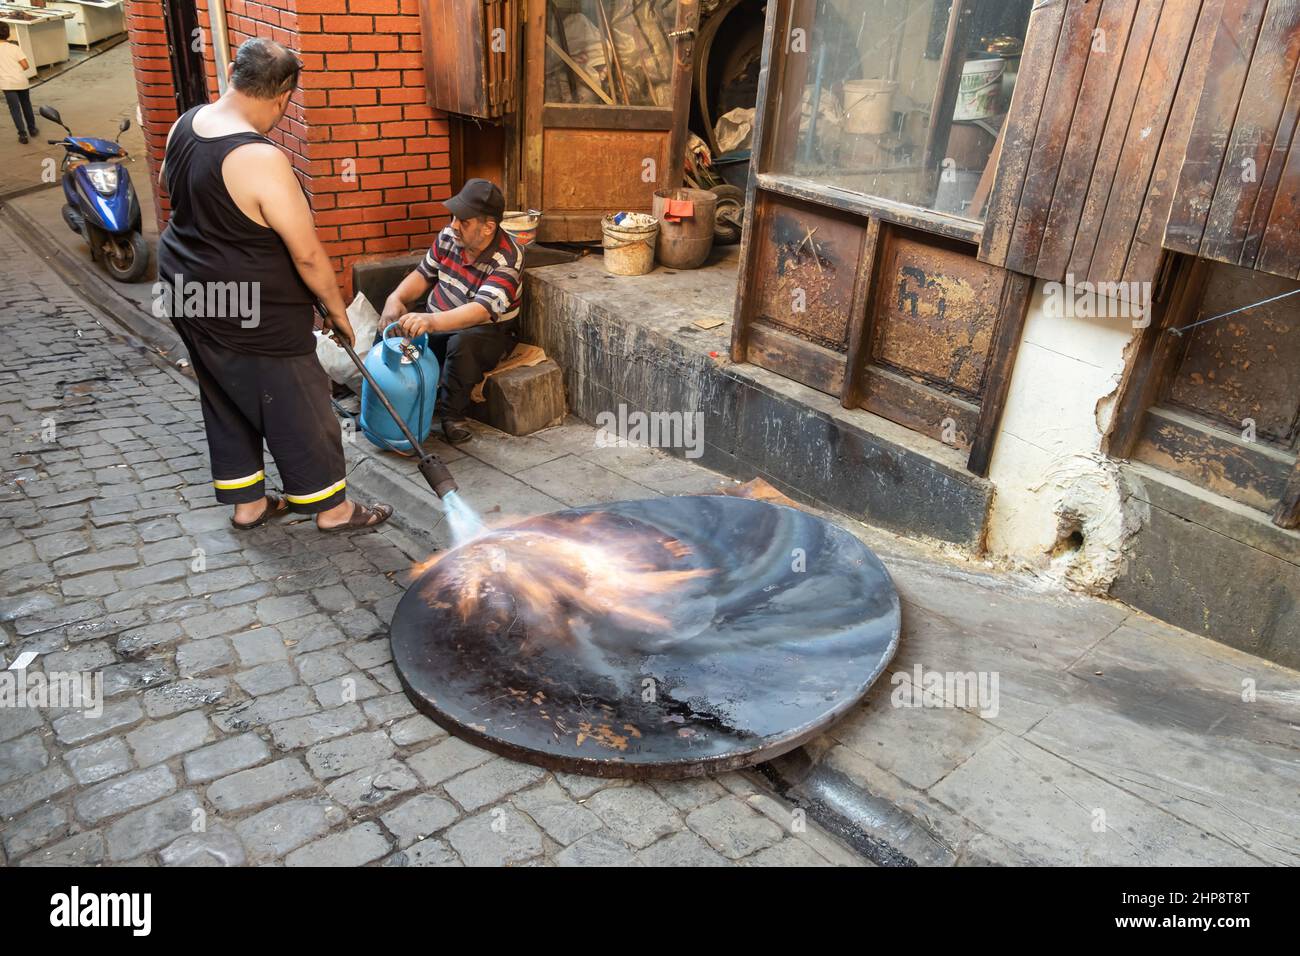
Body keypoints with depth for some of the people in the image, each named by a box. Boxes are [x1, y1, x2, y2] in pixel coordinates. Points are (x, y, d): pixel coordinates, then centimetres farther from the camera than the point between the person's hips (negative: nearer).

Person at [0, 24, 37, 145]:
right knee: (26, 106, 20)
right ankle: (32, 129, 31)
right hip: (21, 81, 1)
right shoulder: (14, 47, -2)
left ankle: (22, 134, -5)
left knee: (15, 109, 2)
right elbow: (25, 65, -5)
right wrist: (17, 71, 13)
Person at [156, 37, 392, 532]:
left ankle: (247, 502, 33)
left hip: (188, 292, 9)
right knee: (298, 409, 7)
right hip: (251, 315, -9)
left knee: (226, 404, 20)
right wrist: (337, 310, -9)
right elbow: (307, 255, -23)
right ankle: (331, 506, 22)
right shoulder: (261, 160, -28)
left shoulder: (185, 124, -1)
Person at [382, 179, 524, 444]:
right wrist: (396, 298, -11)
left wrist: (432, 321, -53)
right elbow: (424, 274, 10)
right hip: (438, 325, 6)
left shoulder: (507, 259, -24)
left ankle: (452, 414, -19)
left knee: (462, 344, -38)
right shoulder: (449, 236, -5)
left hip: (488, 331, -6)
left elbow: (482, 310, -38)